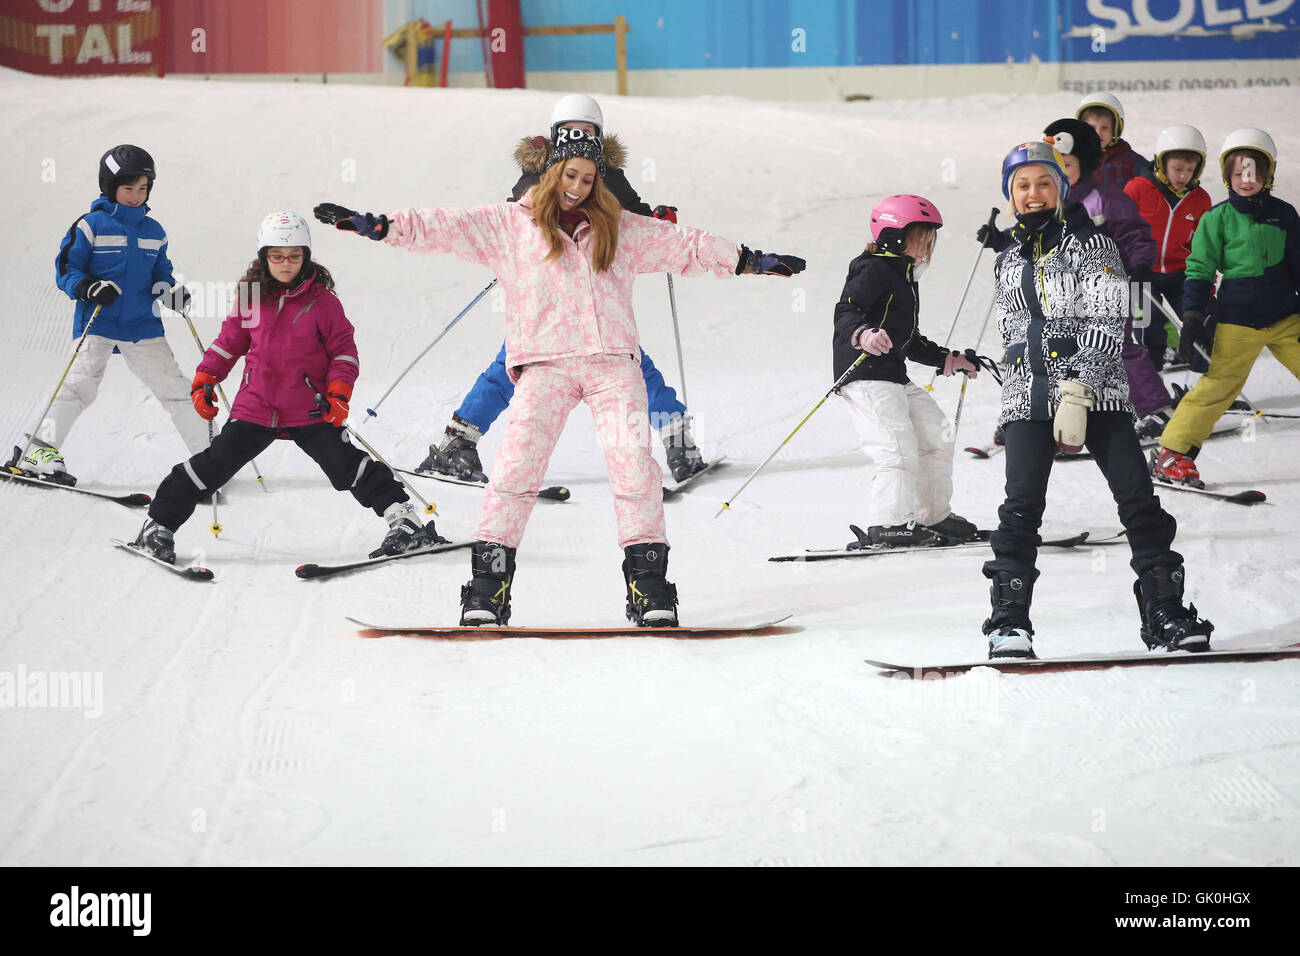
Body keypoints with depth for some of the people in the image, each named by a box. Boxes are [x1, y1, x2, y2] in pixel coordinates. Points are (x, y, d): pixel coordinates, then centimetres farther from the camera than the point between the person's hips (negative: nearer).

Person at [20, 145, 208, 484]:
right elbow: (65, 268, -4)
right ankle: (41, 452, -12)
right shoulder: (90, 226, -3)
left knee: (173, 386, 3)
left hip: (143, 325, 4)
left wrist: (171, 293, -2)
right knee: (82, 383, -16)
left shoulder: (154, 232, 12)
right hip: (97, 323, -4)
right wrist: (87, 288, -23)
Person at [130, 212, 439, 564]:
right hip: (256, 407, 2)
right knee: (214, 465, -3)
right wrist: (203, 382, 6)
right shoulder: (250, 297, 4)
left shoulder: (322, 301, -2)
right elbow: (229, 343, 14)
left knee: (345, 463, -11)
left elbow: (343, 350, 3)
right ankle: (158, 525, 7)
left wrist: (338, 393, -9)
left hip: (310, 410, -2)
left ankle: (404, 520, -5)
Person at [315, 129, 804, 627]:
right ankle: (488, 587, -12)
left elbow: (686, 246, 24)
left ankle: (649, 585, -7)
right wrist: (380, 226, -5)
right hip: (546, 363, -2)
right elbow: (444, 227, 5)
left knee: (633, 460, -13)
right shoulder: (510, 225, 12)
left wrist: (748, 260, 22)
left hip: (613, 361, 2)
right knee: (518, 460, -16)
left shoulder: (620, 230, 19)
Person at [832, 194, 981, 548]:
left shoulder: (904, 277, 23)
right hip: (866, 376, -11)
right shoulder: (876, 270, -9)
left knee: (936, 436, 14)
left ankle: (934, 515, 23)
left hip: (895, 378, 11)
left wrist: (950, 360, 31)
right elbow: (845, 313, -23)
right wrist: (863, 335, -43)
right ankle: (889, 524, -16)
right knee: (898, 446, -18)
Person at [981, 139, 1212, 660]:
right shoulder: (1007, 262, 17)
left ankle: (1164, 613, -3)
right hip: (1030, 396, 3)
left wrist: (1077, 392, -16)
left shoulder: (1092, 244, 1)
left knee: (1138, 499, -9)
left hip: (1097, 388, -3)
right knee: (1021, 506, -8)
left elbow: (1108, 324, -7)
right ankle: (1009, 620, -3)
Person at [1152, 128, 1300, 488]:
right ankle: (1171, 453, -3)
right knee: (1218, 385, -9)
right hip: (1238, 321, -4)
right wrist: (1193, 318, -8)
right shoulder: (1217, 219, -1)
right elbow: (1199, 270, -1)